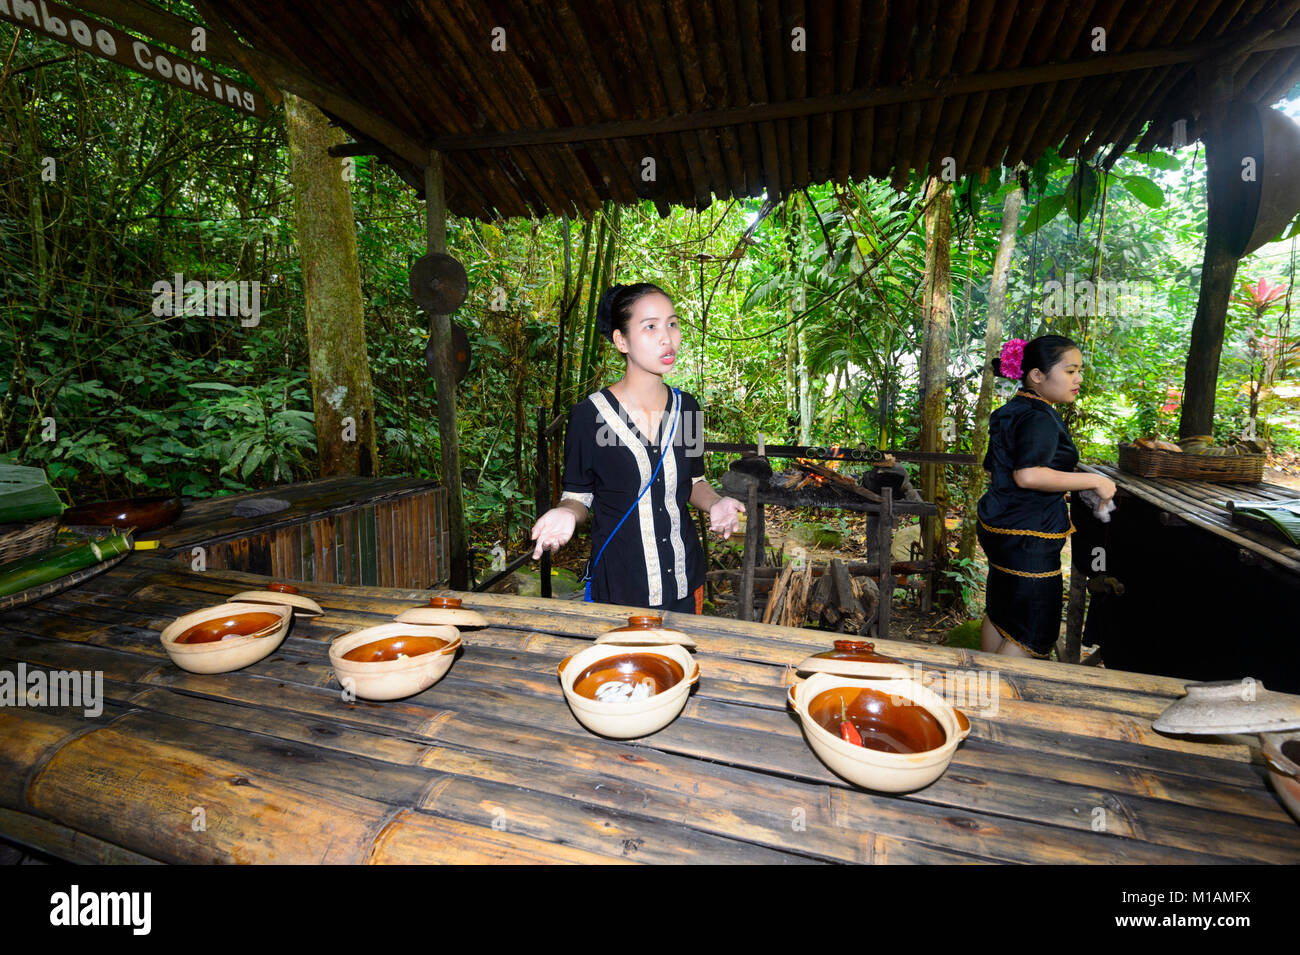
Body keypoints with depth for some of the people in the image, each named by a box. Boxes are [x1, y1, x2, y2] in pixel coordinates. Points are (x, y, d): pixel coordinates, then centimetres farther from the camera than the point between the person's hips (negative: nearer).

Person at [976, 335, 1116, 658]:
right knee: (1032, 632, 0)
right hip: (1027, 537, -10)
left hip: (999, 527, 10)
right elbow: (1028, 475, -31)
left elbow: (992, 468, 23)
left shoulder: (1011, 411, 13)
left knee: (999, 613, 21)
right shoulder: (1039, 418, -18)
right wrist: (1093, 481, -21)